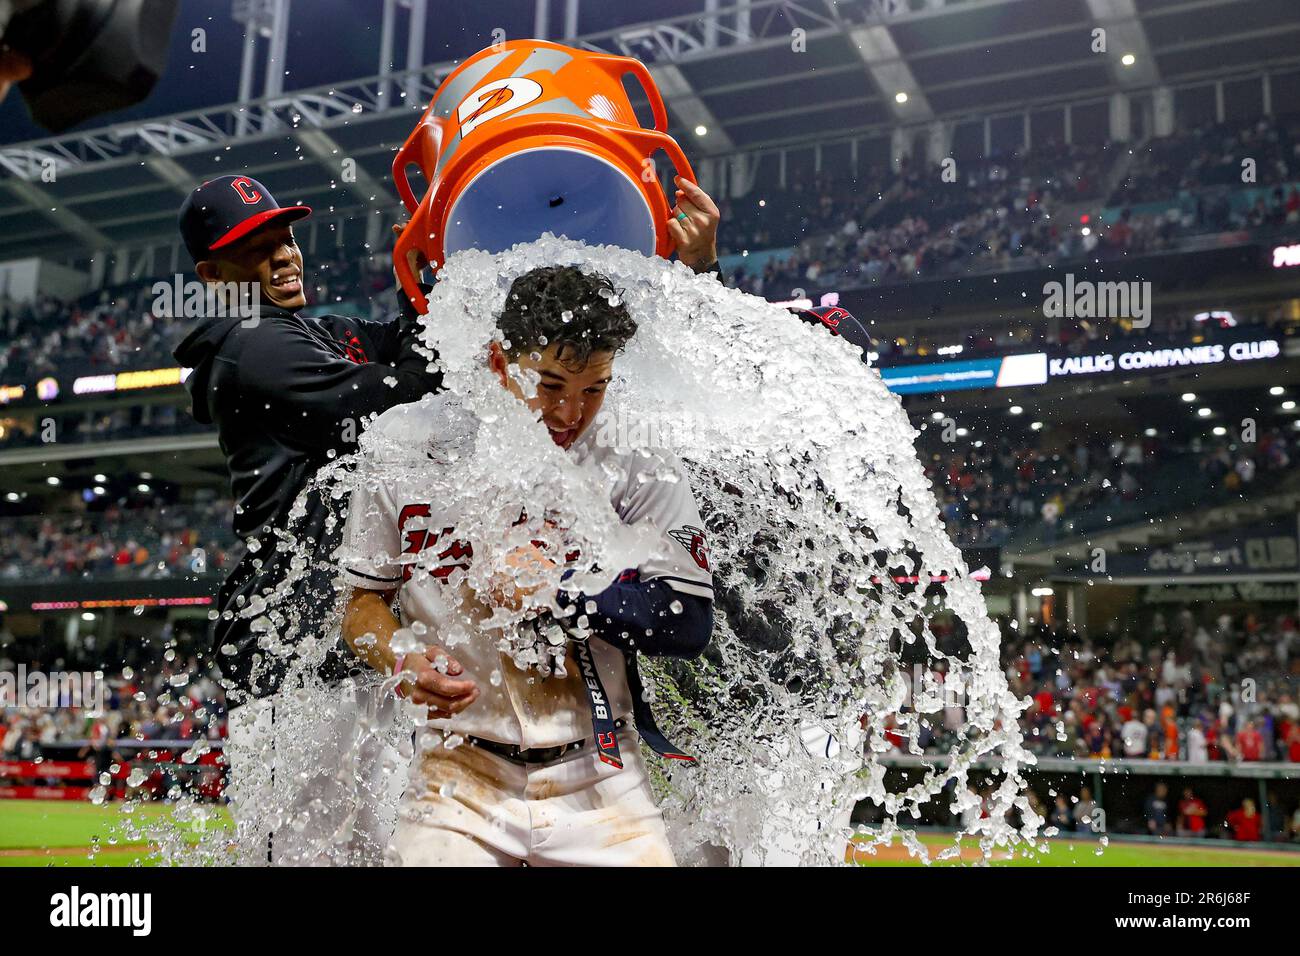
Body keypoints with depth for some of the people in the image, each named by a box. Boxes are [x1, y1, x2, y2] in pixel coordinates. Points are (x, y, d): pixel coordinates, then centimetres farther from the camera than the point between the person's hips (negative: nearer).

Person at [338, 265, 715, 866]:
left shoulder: (641, 468, -5)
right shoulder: (405, 444, -3)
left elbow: (688, 625, -7)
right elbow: (362, 603, 6)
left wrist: (558, 588, -16)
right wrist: (402, 661, -14)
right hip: (459, 773, 0)